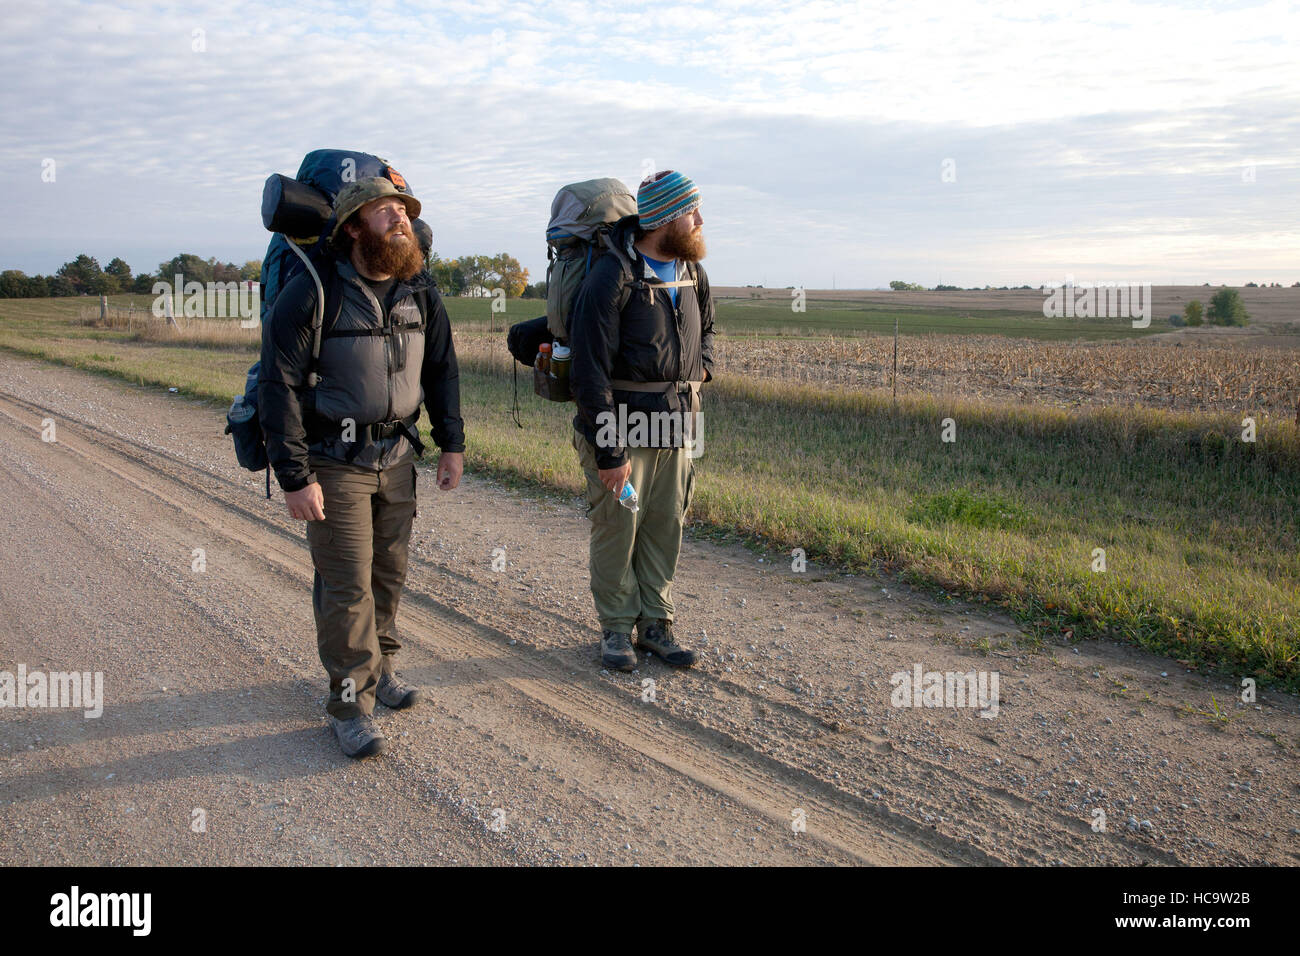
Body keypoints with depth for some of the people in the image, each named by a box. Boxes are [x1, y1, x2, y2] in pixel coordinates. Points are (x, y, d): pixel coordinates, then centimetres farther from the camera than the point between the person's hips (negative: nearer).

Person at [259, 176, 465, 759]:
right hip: (334, 463, -5)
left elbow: (441, 368, 13)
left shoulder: (419, 291, 2)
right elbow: (279, 386, -15)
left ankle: (380, 665, 35)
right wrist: (295, 478, -17)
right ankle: (351, 701, 12)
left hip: (397, 457, 5)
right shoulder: (313, 293, -16)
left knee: (389, 572, 14)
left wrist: (452, 444, 8)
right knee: (347, 585, -2)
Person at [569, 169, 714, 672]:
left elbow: (705, 327, 32)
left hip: (677, 427, 6)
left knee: (666, 527, 10)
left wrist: (703, 365, 11)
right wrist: (609, 452, -20)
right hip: (621, 426, -6)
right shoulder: (611, 277, -15)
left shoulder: (692, 272, 8)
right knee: (617, 528, 4)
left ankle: (655, 622, 24)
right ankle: (617, 627, 20)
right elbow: (590, 371, -18)